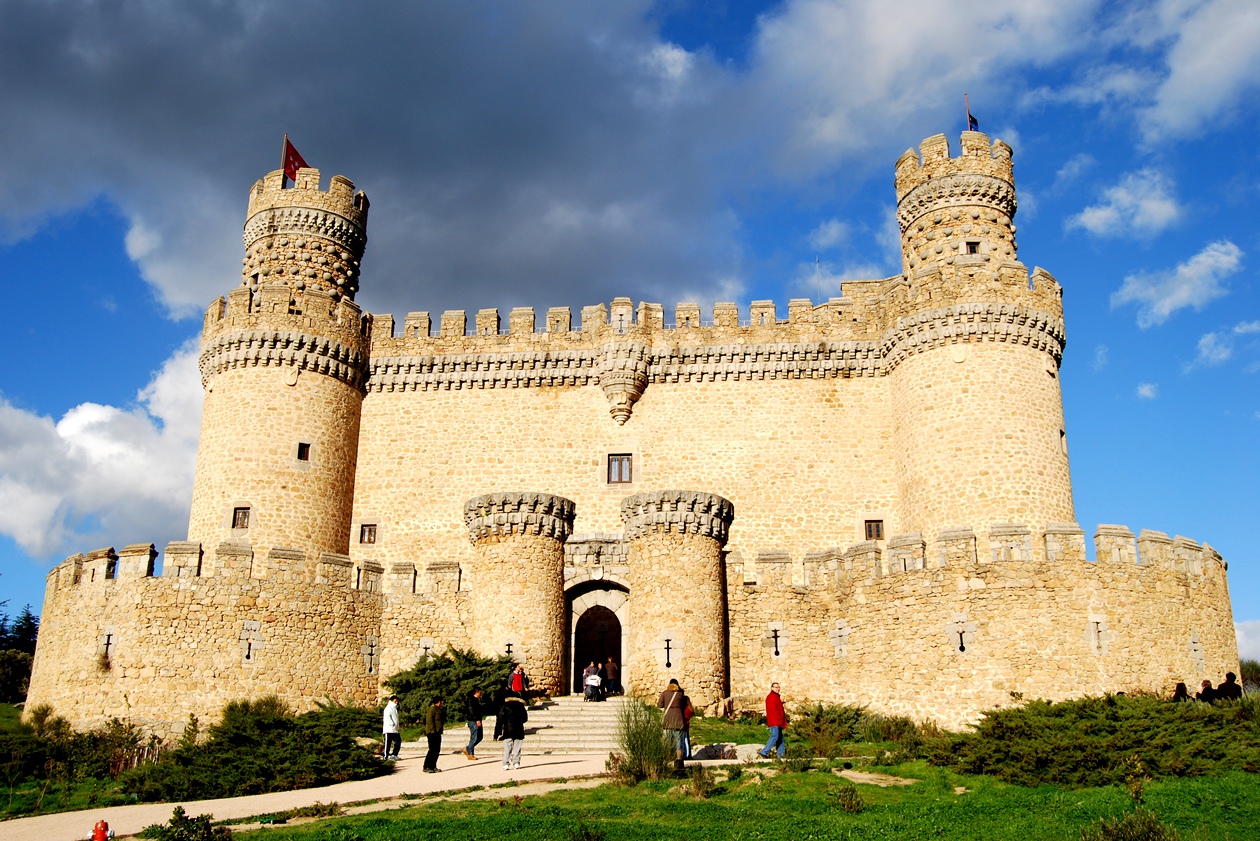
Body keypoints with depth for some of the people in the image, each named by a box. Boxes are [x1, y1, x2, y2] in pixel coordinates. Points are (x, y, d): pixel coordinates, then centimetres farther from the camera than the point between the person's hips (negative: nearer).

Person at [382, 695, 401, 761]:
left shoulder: (395, 709, 22)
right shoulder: (388, 708, -6)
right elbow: (387, 717, -19)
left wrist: (397, 727, 15)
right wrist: (392, 724, -20)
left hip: (395, 730, 9)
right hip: (389, 730, -9)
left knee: (398, 741, 2)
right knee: (388, 743, -4)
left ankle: (394, 755, 7)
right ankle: (385, 756, 1)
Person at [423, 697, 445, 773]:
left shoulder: (438, 709, 19)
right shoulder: (432, 708, -12)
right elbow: (429, 720, -19)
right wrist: (433, 730, -21)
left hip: (437, 733, 10)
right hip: (432, 733, -10)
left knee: (437, 750, 10)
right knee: (432, 750, -11)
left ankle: (433, 766, 15)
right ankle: (426, 767, -8)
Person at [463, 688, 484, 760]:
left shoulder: (476, 700, 18)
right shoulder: (471, 700, -12)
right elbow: (471, 711, -20)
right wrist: (477, 720, -23)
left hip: (477, 721, 10)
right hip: (473, 721, -10)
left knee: (479, 737, 11)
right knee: (474, 738, -7)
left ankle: (467, 749, 20)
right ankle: (470, 754, 1)